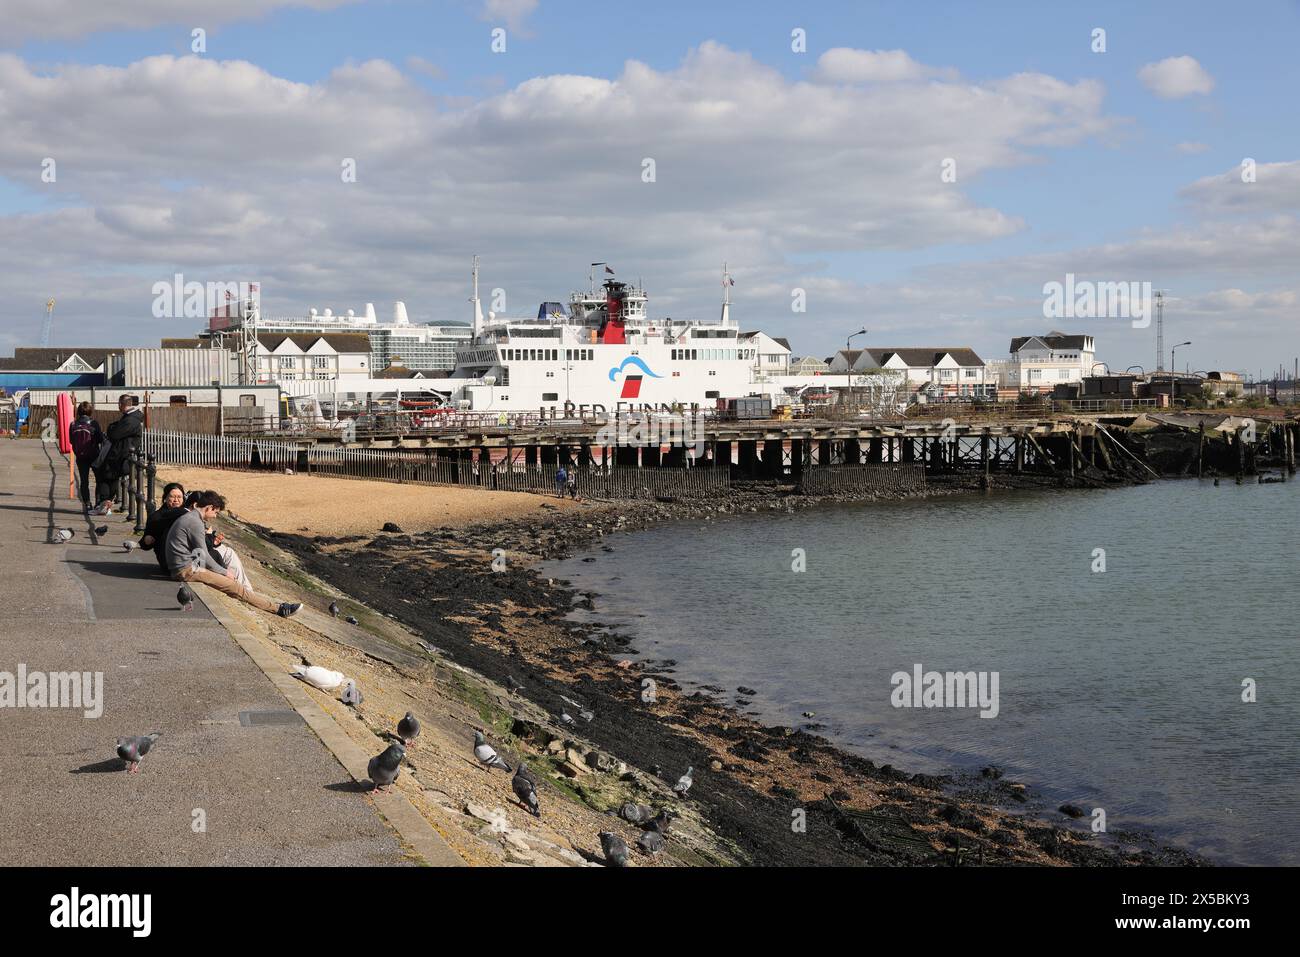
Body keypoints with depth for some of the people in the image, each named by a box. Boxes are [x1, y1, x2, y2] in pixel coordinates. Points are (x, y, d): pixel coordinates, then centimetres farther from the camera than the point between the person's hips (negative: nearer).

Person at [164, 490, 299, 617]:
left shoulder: (187, 518, 18)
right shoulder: (195, 522, -15)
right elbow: (204, 556, -13)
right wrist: (224, 572, -1)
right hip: (187, 570, -11)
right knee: (234, 587, -14)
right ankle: (278, 608, -16)